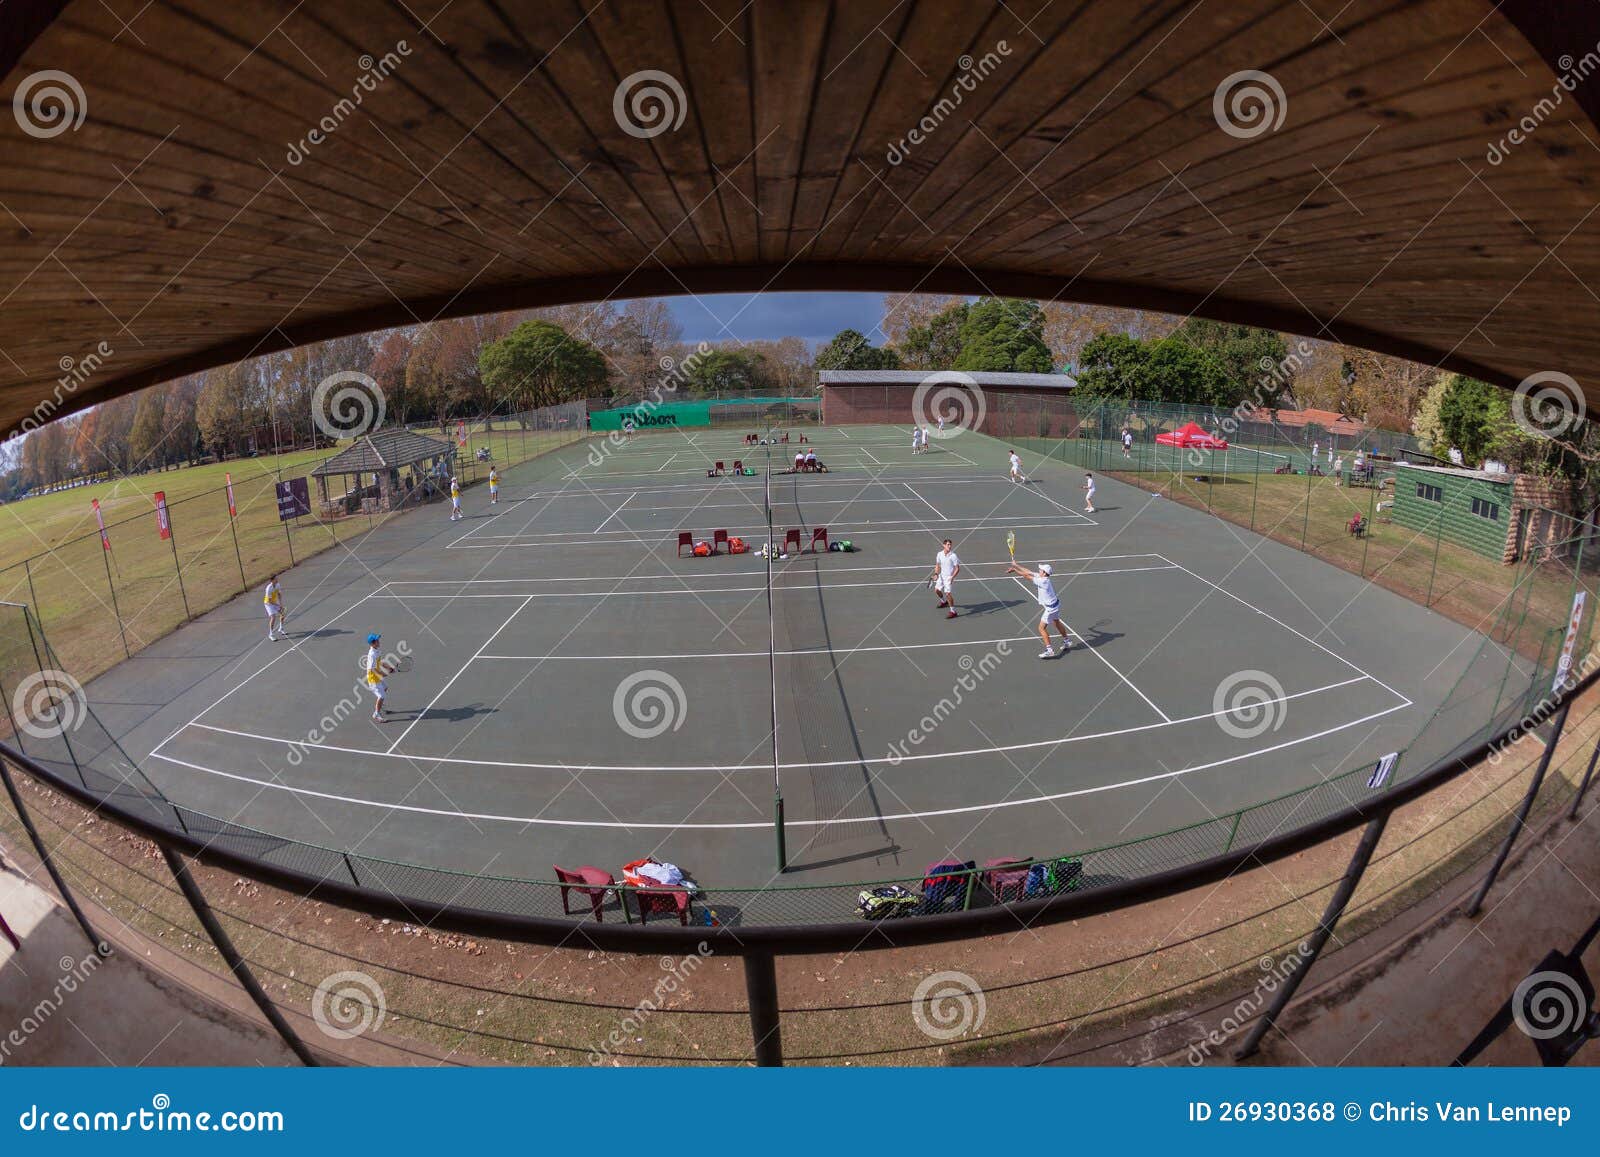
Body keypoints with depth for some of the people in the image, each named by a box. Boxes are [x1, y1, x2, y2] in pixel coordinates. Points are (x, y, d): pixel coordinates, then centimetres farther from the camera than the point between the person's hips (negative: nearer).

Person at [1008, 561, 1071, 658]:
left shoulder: (1043, 581, -29)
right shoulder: (1041, 577, -5)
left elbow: (1026, 576, -28)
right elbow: (1028, 571, 0)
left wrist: (1014, 570, -22)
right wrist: (1016, 566, -4)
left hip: (1050, 608, -10)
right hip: (1055, 604, 10)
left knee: (1042, 628, -3)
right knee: (1056, 622, 28)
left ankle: (1049, 650, 0)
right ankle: (1067, 642, 47)